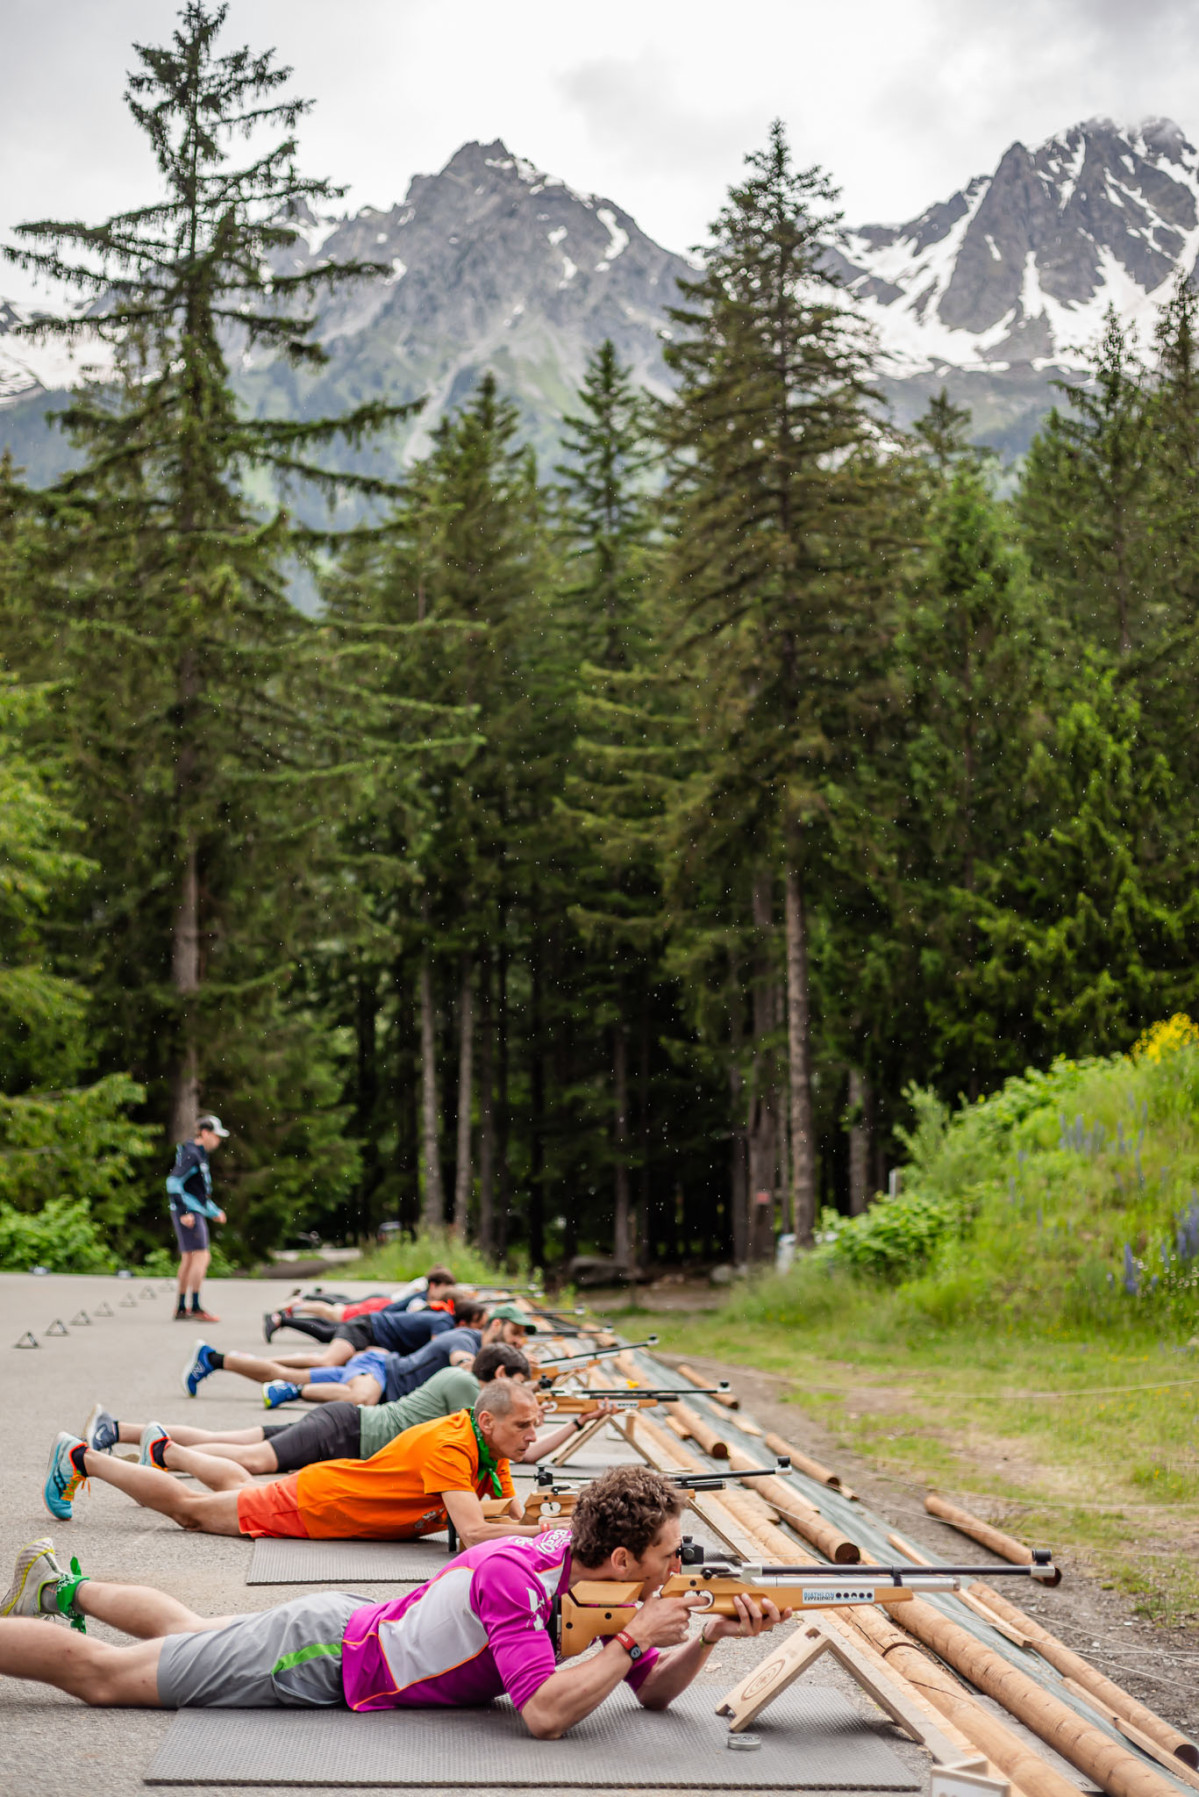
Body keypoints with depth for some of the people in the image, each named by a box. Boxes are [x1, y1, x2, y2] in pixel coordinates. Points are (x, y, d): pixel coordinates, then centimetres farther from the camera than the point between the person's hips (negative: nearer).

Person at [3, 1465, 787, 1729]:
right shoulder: (510, 1575, -35)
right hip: (318, 1656, -8)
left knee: (192, 1633, 30)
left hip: (353, 1625, 8)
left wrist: (711, 1637, -22)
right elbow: (545, 1714, -42)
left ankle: (63, 1585, 47)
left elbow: (655, 1692, -5)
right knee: (98, 1673, 3)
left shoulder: (594, 1569, -11)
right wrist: (636, 1636, -36)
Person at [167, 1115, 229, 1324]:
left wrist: (214, 1211, 26)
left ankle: (181, 1308, 16)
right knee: (201, 1256, -14)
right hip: (189, 1214, -10)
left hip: (194, 1213, 10)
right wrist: (184, 1212, -23)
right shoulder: (191, 1154, -12)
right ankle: (196, 1307, -15)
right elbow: (173, 1182, -21)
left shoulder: (200, 1156, 19)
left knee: (188, 1259, 12)